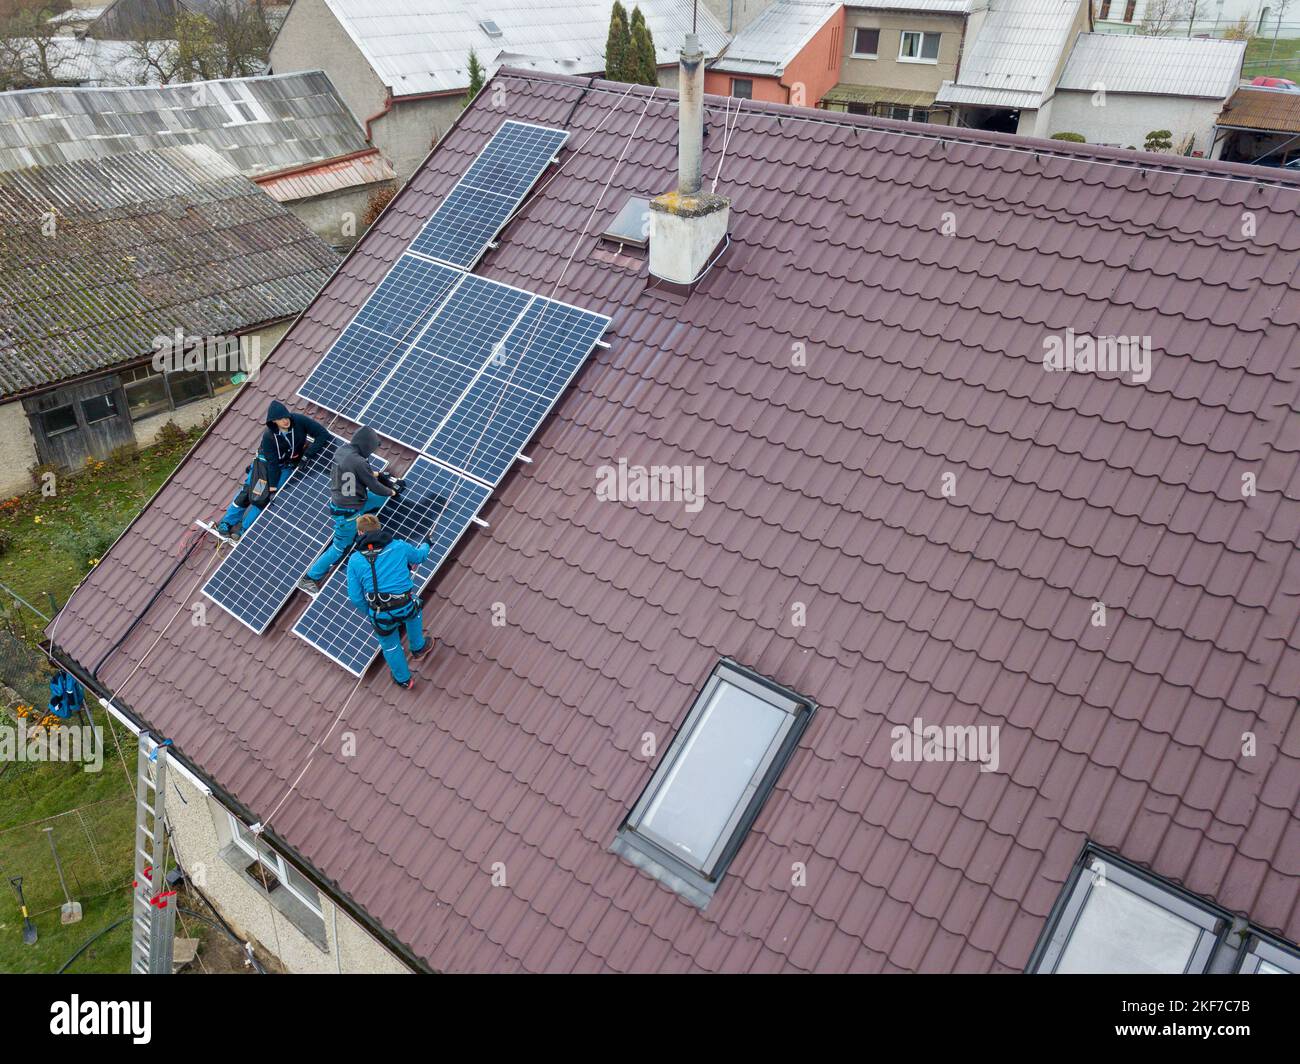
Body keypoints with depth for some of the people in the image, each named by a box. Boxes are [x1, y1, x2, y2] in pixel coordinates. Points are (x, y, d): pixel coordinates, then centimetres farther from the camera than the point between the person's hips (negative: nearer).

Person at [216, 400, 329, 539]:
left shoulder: (299, 421, -29)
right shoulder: (269, 436, -28)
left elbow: (324, 434, -28)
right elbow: (272, 462, -22)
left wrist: (307, 455, -31)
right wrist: (272, 486, -22)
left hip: (287, 466, 0)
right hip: (266, 461, 0)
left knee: (266, 497, -8)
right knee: (248, 490, 1)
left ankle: (244, 529, 2)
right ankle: (227, 523, 18)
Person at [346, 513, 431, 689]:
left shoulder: (355, 560, -1)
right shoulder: (399, 546, 1)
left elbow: (356, 597, 0)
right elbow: (419, 556, 23)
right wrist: (425, 545, 46)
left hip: (381, 616, -1)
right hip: (406, 607, 1)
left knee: (390, 646, 28)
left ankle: (403, 679, 48)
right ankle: (418, 647, 55)